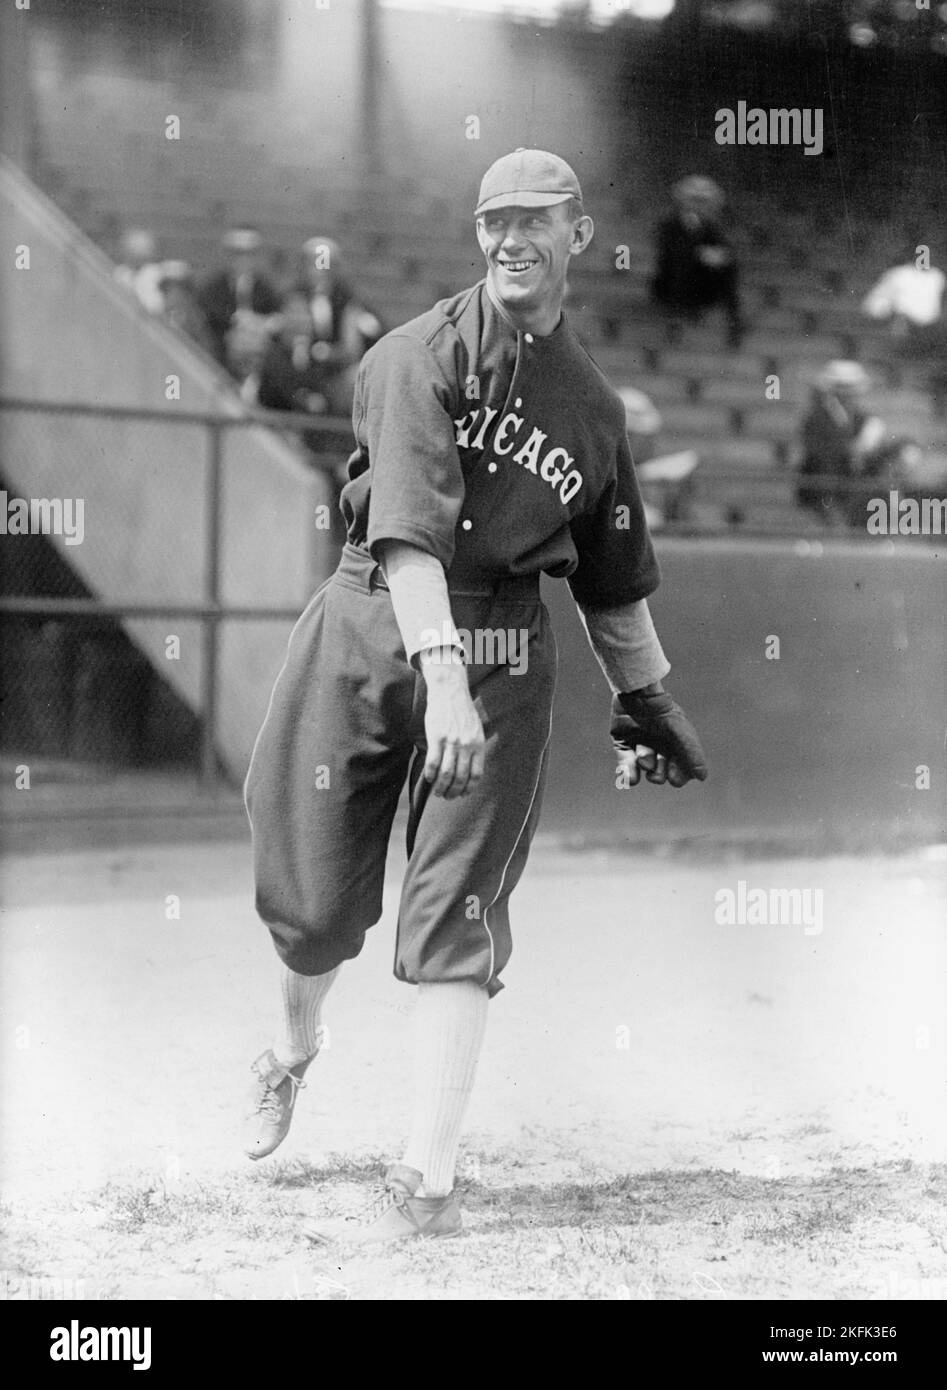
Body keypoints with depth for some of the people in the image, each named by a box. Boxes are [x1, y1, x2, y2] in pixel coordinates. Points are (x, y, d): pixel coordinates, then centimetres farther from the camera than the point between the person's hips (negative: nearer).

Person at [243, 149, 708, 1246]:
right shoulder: (420, 355, -5)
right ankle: (292, 1052, 38)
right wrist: (442, 676, -32)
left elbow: (612, 577, 23)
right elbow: (410, 521, -20)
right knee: (312, 901, 3)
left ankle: (427, 1186, -5)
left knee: (456, 915, -6)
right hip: (370, 635, -2)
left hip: (502, 660, 2)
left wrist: (647, 702, 23)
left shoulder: (594, 406, 12)